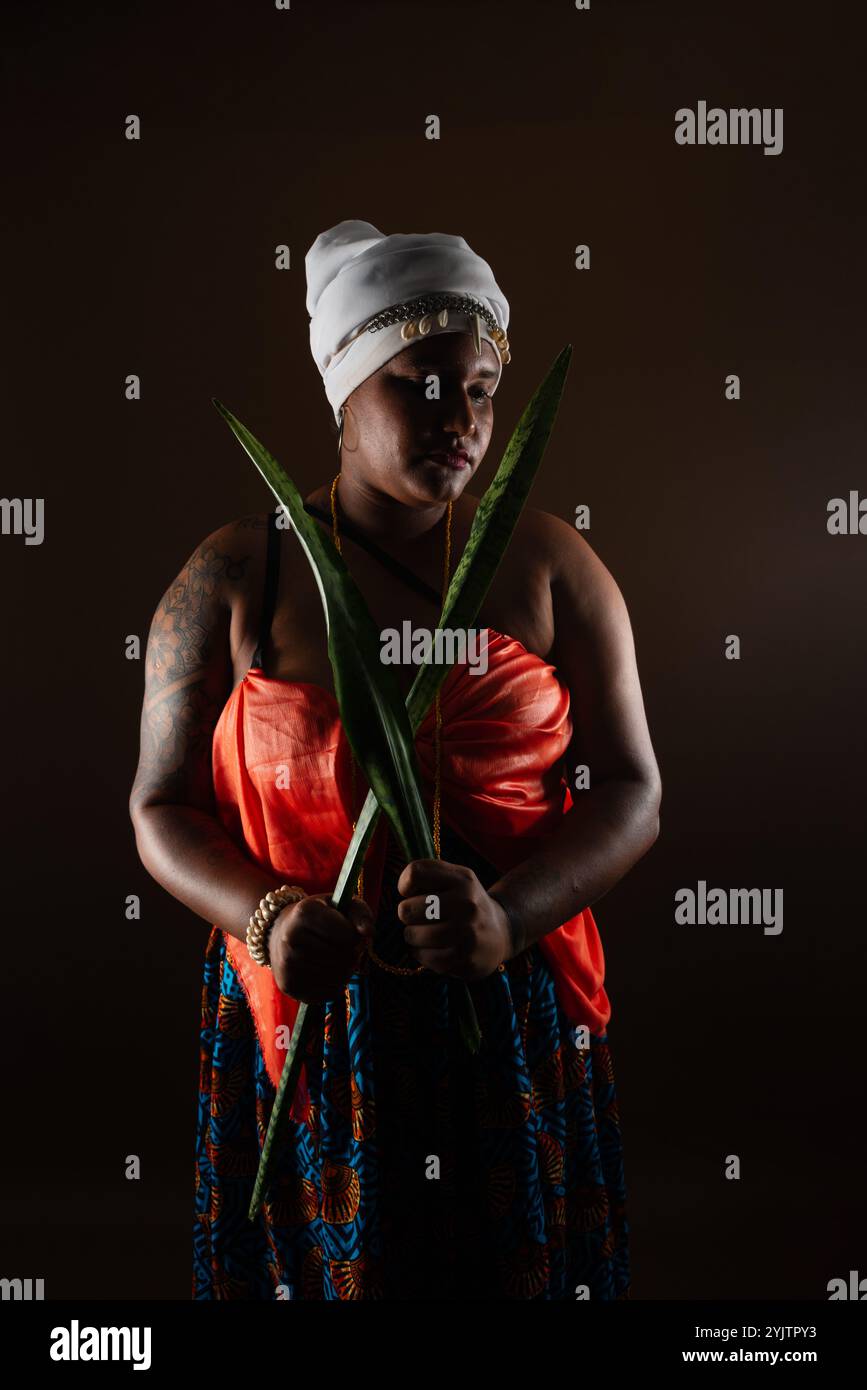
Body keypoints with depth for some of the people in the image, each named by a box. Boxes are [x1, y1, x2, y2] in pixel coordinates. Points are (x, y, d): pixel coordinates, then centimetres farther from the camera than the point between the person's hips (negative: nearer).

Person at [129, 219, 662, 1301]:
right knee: (316, 1262, 9)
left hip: (516, 1021, 1)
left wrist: (512, 917, -18)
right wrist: (266, 918, -17)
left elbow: (631, 790, -1)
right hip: (302, 1027, 0)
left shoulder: (550, 564, 0)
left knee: (513, 1263, 12)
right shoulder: (233, 577, -1)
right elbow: (162, 807, 2)